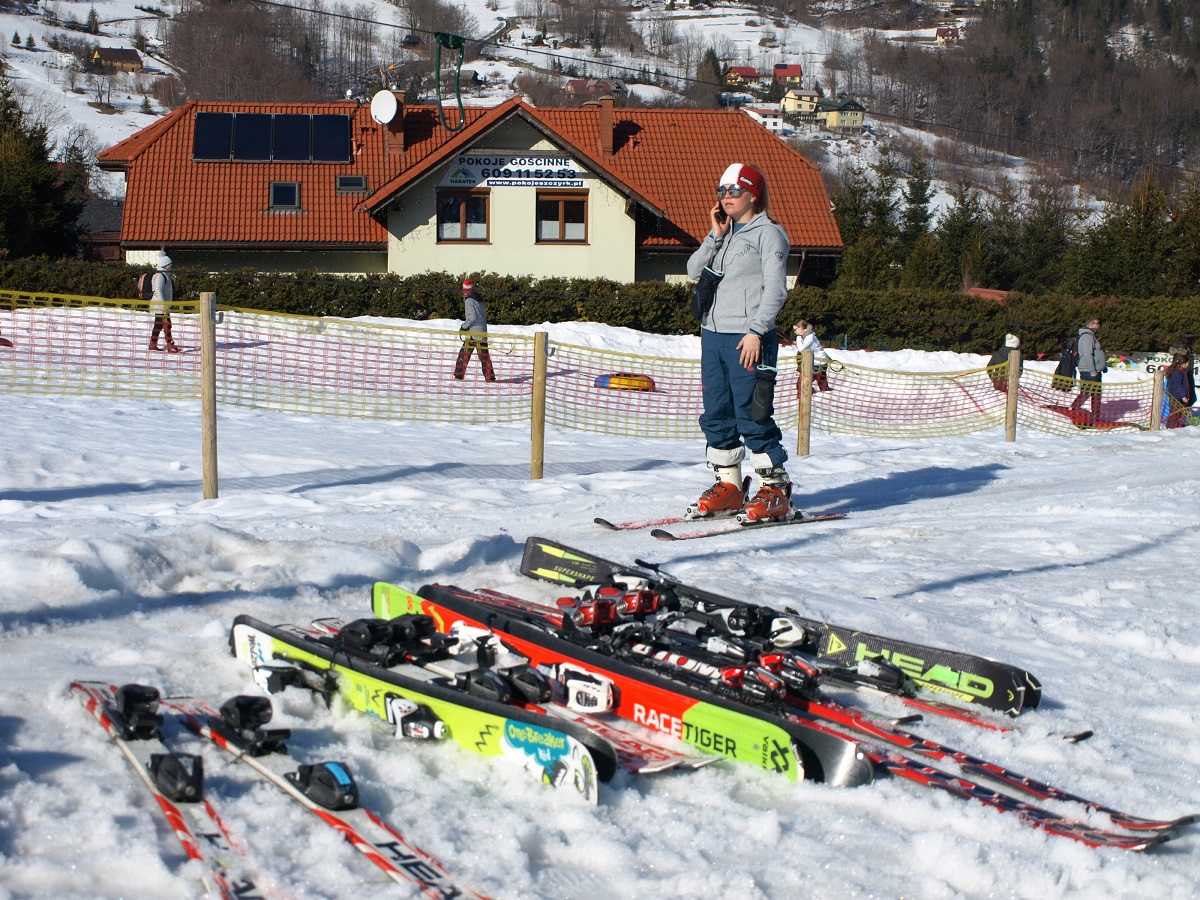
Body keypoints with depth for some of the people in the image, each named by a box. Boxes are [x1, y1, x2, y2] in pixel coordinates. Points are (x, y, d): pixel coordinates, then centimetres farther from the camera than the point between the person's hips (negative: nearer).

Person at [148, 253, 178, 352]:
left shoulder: (165, 275, 18)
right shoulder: (160, 276, -14)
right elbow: (158, 290, -22)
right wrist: (163, 305, -26)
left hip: (164, 304, 11)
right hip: (160, 305, -11)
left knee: (158, 324, 13)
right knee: (167, 324, -13)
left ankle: (153, 344, 19)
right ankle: (170, 346, -17)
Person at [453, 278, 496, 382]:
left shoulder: (469, 300, -10)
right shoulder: (479, 298, 13)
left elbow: (472, 317, -18)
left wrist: (464, 326, -8)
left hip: (473, 332, -7)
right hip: (483, 331, 7)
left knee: (464, 354, -3)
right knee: (484, 355, 9)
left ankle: (458, 376, -6)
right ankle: (490, 377, 8)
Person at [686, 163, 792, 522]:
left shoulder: (768, 233, -4)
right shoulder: (724, 233, 18)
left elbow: (775, 289, -10)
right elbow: (694, 270, 8)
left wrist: (756, 330, -19)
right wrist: (715, 236, -3)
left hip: (748, 340, -8)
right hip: (713, 334, 8)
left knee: (752, 416, -8)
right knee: (716, 415, 8)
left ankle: (775, 488, -1)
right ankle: (728, 484, 17)